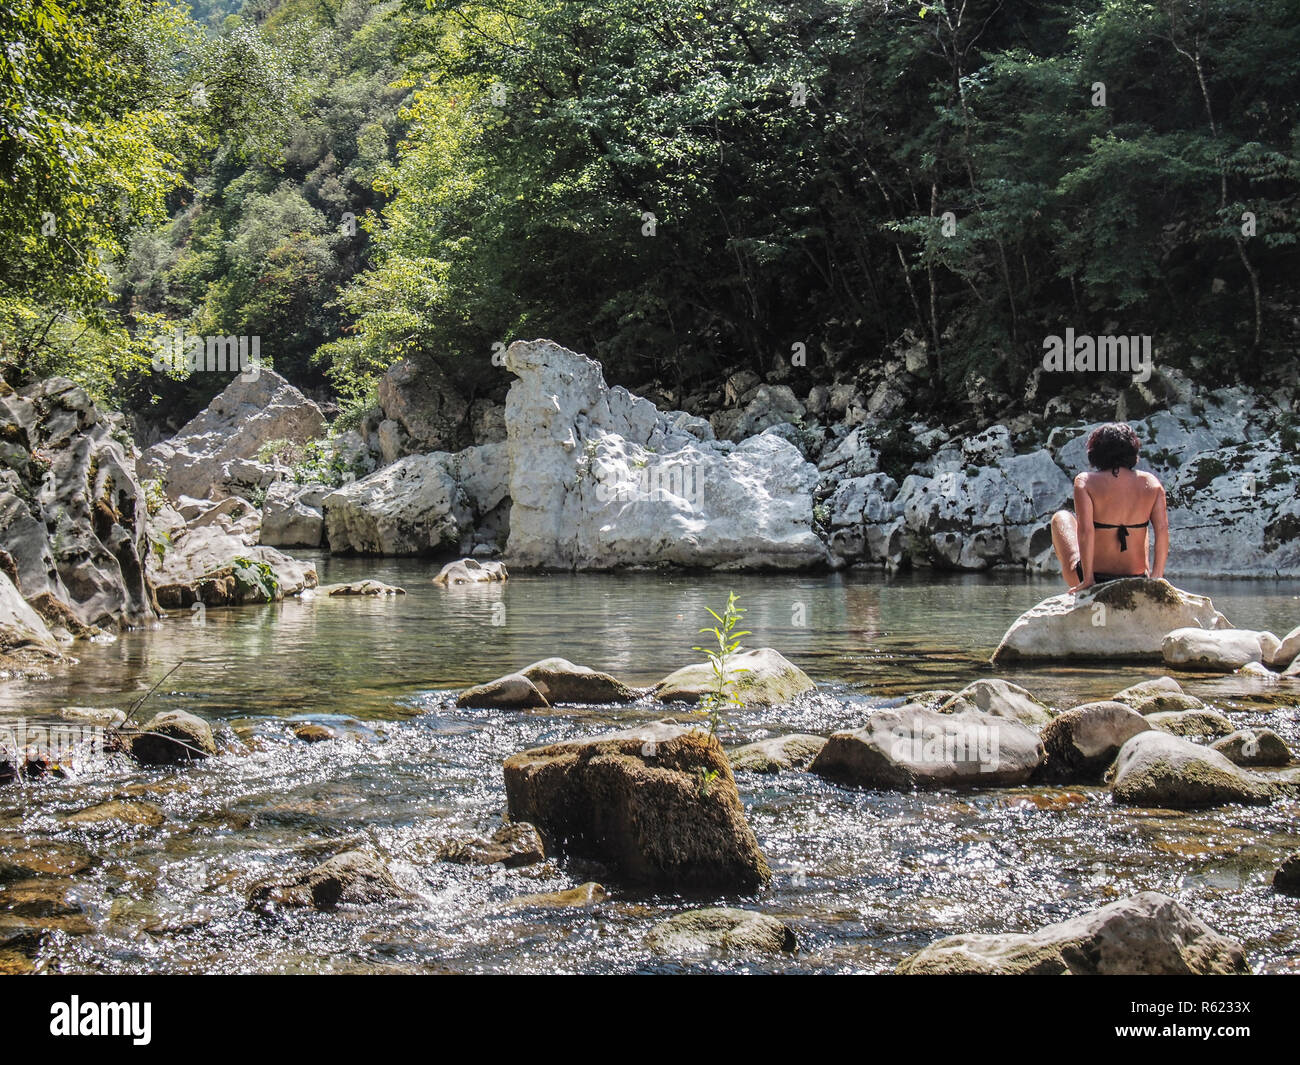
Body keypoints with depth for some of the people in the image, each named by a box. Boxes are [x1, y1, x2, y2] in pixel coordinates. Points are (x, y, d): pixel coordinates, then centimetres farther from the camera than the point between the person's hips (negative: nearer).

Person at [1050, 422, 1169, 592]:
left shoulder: (1085, 482, -10)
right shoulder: (1151, 483, -2)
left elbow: (1085, 530, -18)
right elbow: (1162, 530, -7)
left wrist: (1088, 579, -14)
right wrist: (1156, 576, 0)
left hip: (1096, 579, -3)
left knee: (1061, 518, 25)